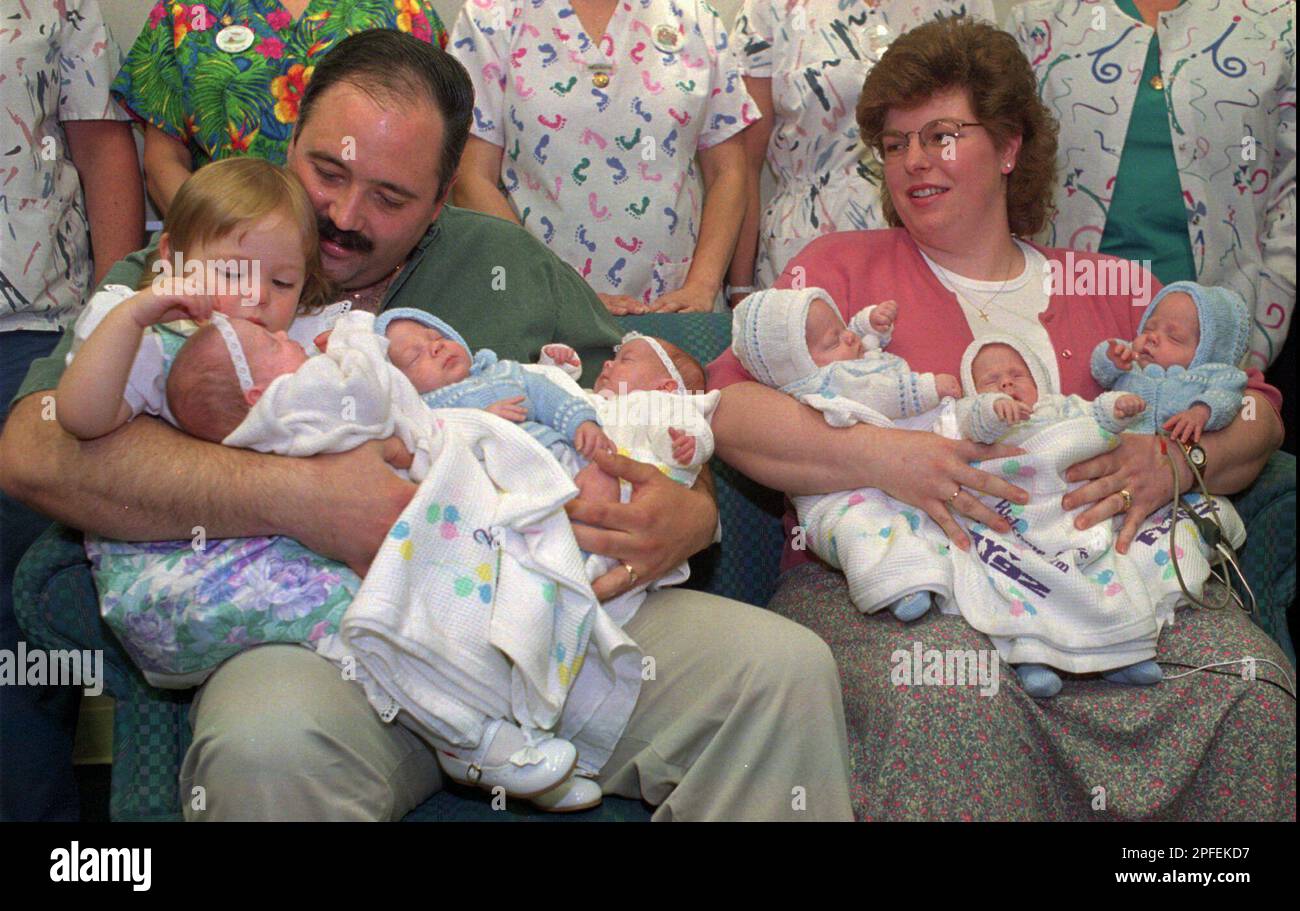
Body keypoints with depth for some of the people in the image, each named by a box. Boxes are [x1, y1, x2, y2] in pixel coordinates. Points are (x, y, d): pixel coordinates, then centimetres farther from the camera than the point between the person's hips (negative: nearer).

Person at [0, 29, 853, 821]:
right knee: (266, 746, -38)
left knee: (783, 669, -19)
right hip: (316, 639, -3)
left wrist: (688, 515, -8)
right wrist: (299, 498, -21)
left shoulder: (510, 263, 17)